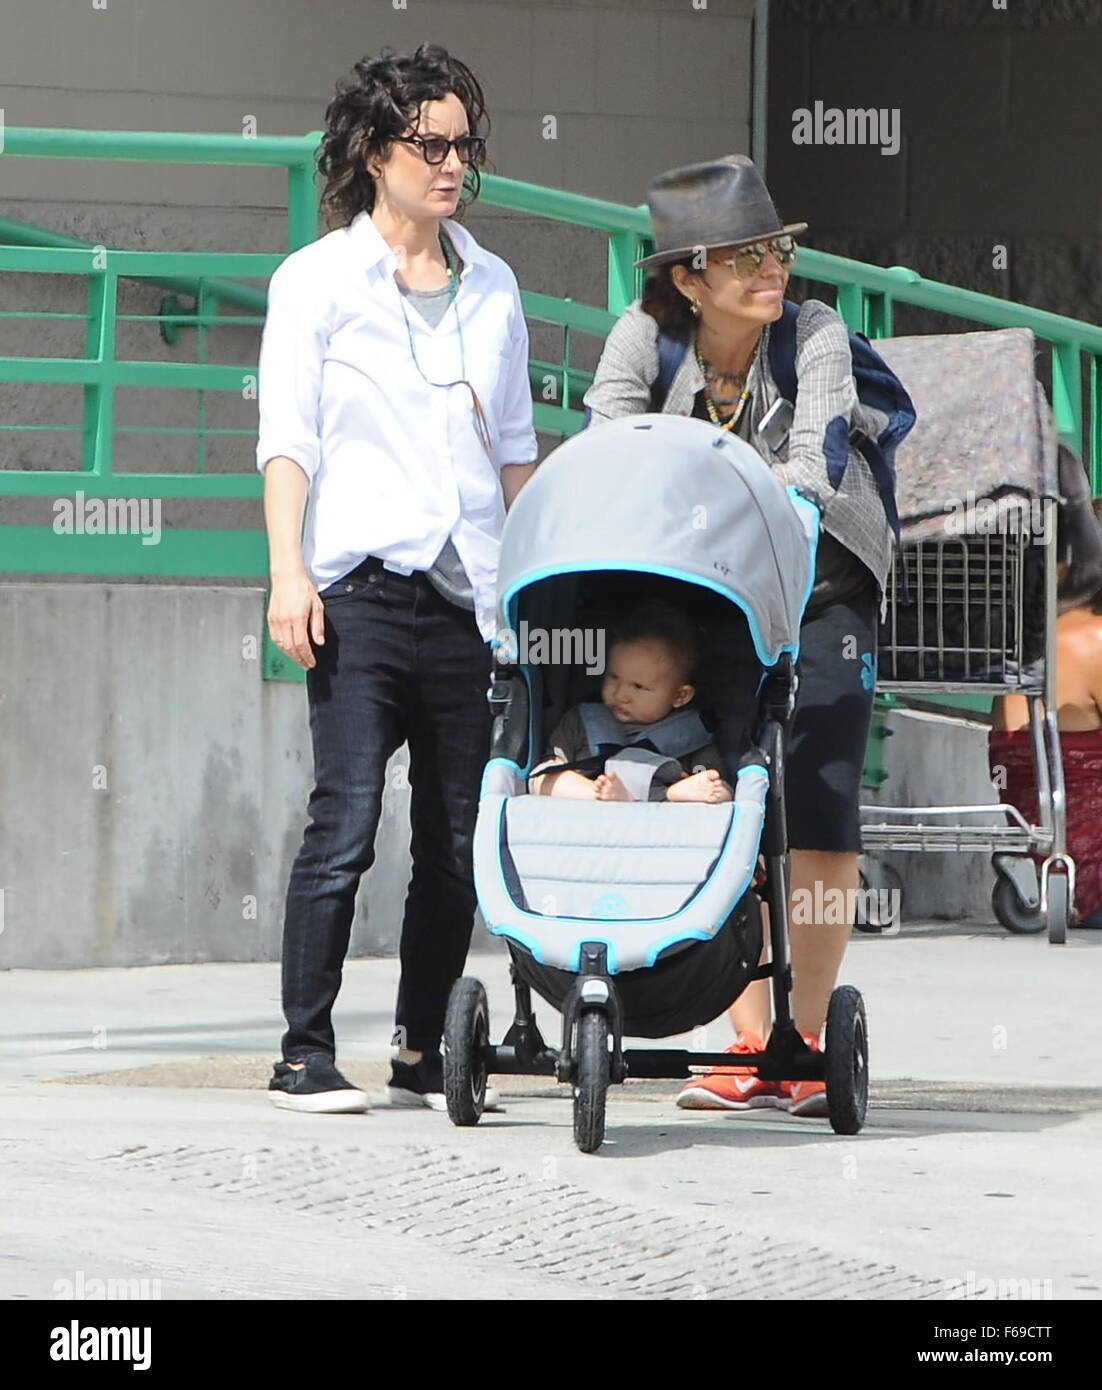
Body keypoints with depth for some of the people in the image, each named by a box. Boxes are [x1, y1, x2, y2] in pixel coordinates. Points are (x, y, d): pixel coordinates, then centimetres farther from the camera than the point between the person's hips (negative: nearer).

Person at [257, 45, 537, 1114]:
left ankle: (423, 1055, 9)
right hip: (362, 589, -5)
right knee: (345, 821, -12)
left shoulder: (491, 288, 18)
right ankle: (305, 1055, -8)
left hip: (471, 595, 5)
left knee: (458, 835, 2)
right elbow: (286, 440, 0)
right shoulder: (317, 281, 5)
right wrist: (289, 572, -11)